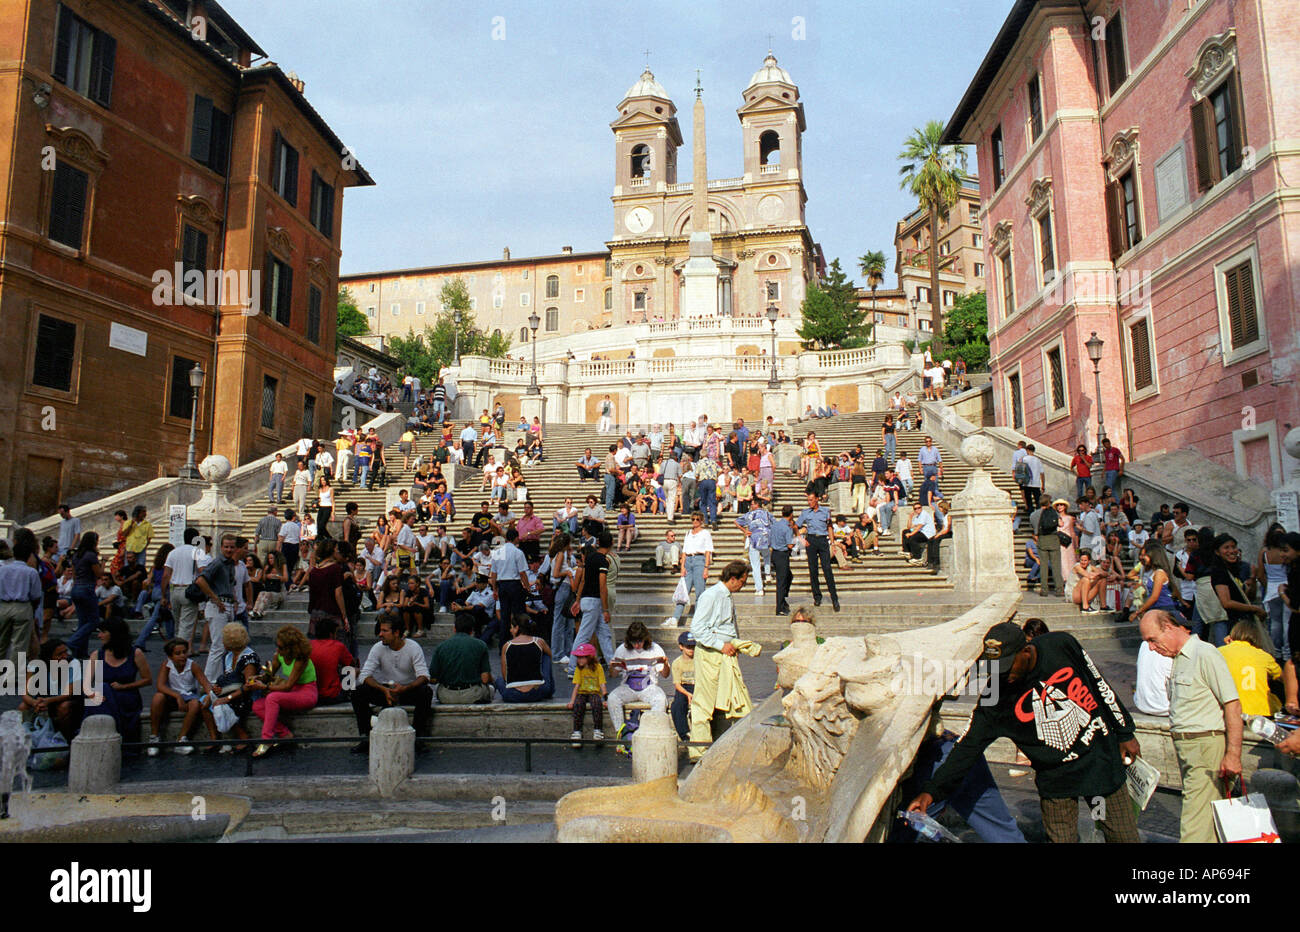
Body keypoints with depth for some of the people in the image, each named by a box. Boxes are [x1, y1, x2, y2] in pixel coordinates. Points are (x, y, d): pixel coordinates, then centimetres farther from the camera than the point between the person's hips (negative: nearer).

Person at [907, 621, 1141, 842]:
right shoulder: (995, 696, -15)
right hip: (1055, 781, -1)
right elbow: (969, 745, -13)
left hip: (1101, 761, 1)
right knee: (1060, 838, -4)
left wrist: (1124, 733, 9)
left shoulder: (1062, 645, -14)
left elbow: (1100, 685, 2)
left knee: (1126, 837, 5)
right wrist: (933, 790, -20)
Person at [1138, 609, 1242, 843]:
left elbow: (1233, 705, -15)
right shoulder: (1177, 659, 15)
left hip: (1206, 744, -8)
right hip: (1183, 745, 8)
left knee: (1195, 823, -10)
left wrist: (1233, 754, -18)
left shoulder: (1205, 655, -12)